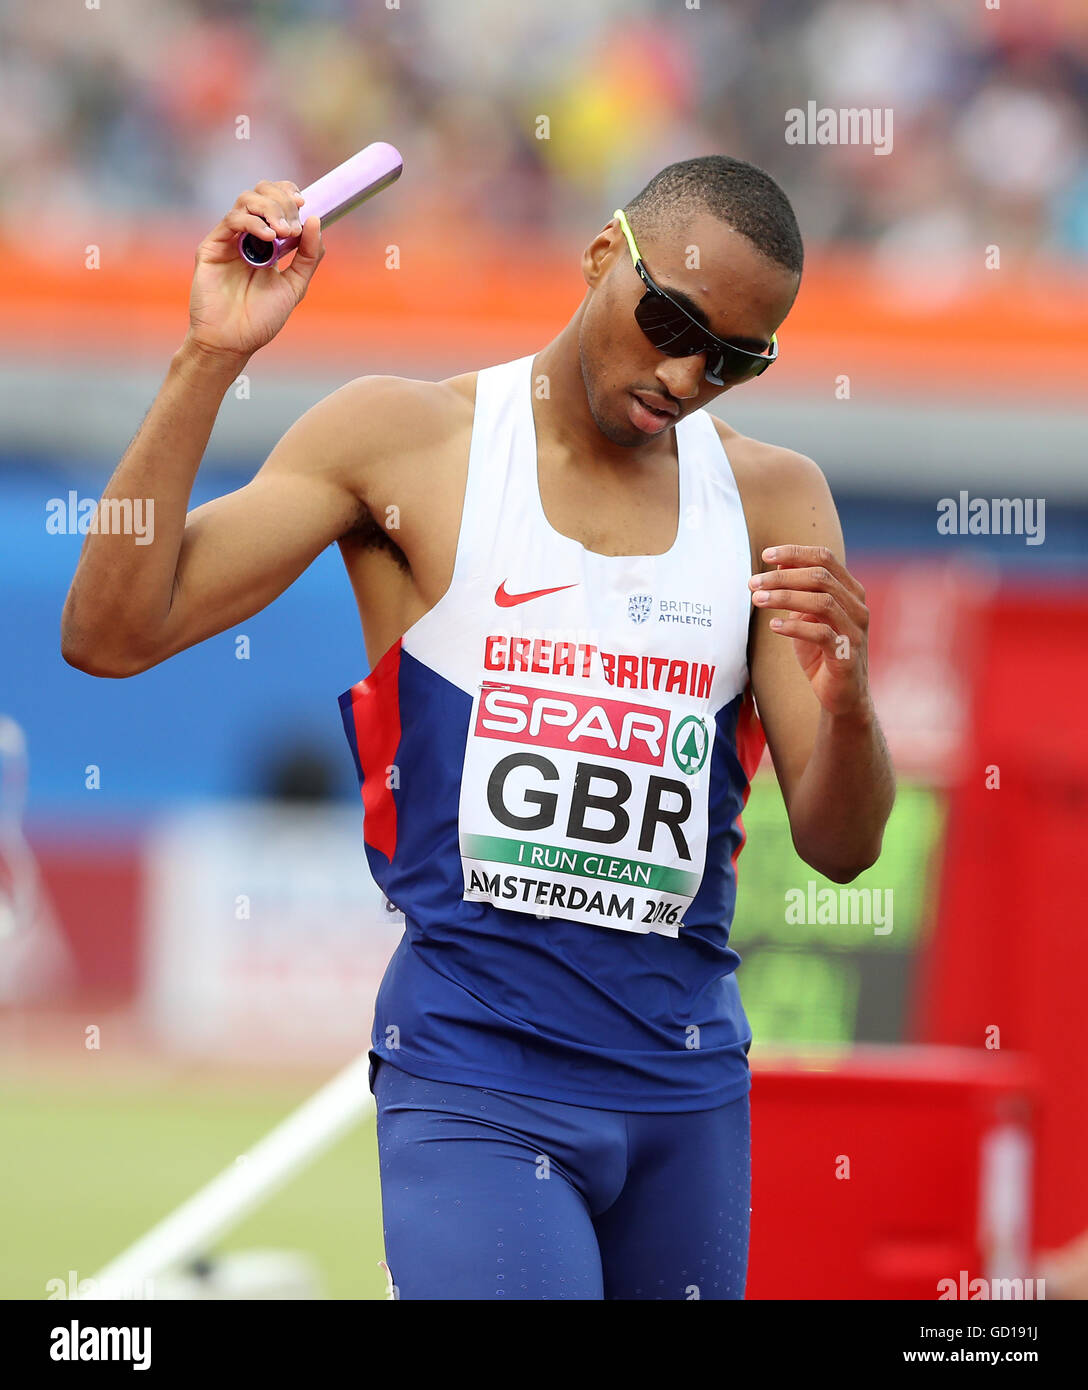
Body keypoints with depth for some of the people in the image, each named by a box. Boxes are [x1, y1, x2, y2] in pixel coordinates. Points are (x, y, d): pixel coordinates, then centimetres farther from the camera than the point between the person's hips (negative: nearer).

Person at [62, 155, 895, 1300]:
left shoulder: (771, 502, 6)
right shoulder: (408, 443, -2)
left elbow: (840, 845, 3)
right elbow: (111, 636, -9)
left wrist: (844, 701, -20)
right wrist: (211, 359, -16)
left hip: (687, 1078, 4)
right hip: (474, 1082, -4)